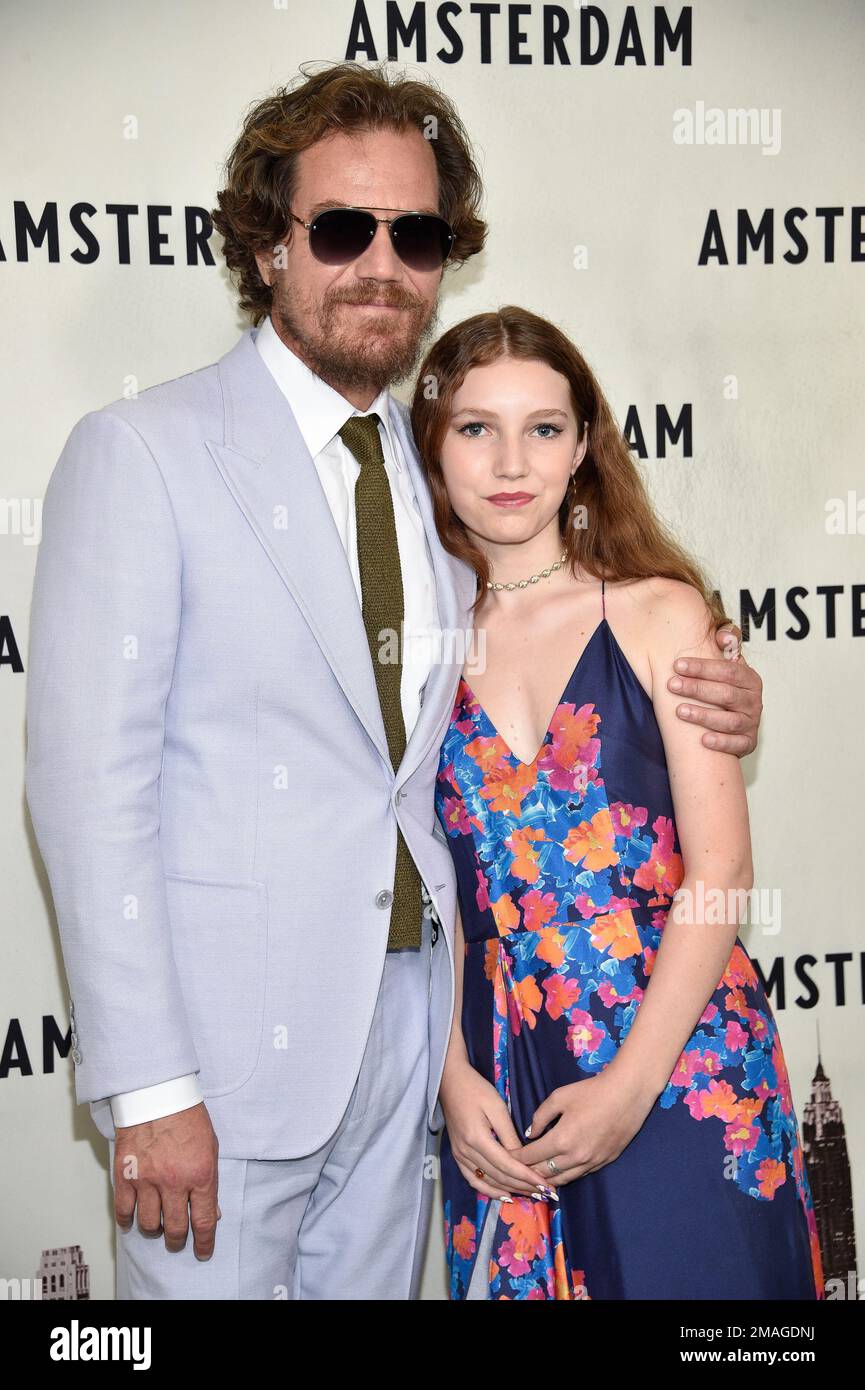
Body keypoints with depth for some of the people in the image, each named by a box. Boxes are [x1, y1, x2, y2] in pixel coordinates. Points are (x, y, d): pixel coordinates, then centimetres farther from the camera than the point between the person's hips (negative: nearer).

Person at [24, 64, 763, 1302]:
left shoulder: (437, 470, 10)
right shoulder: (141, 452, -10)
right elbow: (89, 779, -14)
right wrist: (147, 1085, -17)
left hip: (409, 1020, 6)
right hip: (227, 1050, -5)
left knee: (374, 1280, 17)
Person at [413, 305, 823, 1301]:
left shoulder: (660, 614, -4)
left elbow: (719, 869, -7)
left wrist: (630, 1084, -13)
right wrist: (453, 1078, -5)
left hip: (679, 1058, -2)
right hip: (501, 1078, 2)